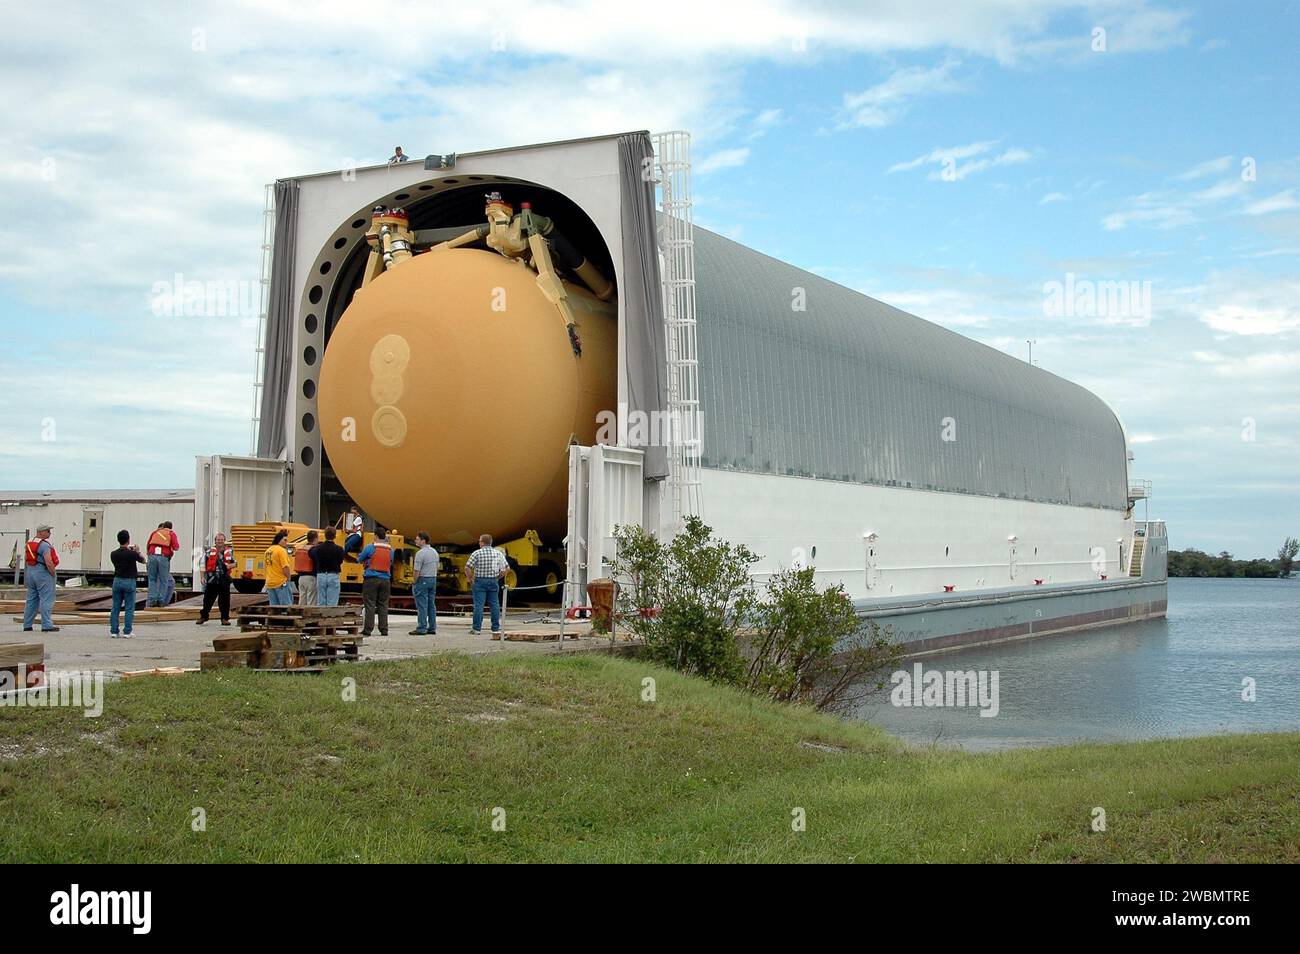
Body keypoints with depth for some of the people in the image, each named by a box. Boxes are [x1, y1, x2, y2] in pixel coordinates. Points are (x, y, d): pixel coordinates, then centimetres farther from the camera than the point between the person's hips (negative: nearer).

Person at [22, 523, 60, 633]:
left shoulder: (29, 543, 11)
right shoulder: (45, 545, -16)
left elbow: (26, 558, 19)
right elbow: (49, 562, -23)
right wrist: (54, 574, -11)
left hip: (30, 572, 9)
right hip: (43, 573, -9)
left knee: (31, 600, 13)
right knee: (46, 600, -6)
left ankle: (27, 625, 15)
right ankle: (47, 626, -8)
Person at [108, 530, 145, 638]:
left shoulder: (113, 554, -3)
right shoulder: (132, 554, -14)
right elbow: (143, 560, 4)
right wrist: (138, 551, 20)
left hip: (117, 581, 4)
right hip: (129, 582, -4)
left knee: (116, 608, 9)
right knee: (129, 608, 2)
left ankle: (114, 631, 9)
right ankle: (127, 632, 0)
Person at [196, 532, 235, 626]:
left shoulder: (229, 551, 10)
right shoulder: (209, 551, 5)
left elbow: (234, 563, 16)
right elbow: (203, 565, 5)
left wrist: (230, 565, -7)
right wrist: (203, 577, -2)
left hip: (224, 580, 1)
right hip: (211, 579, -1)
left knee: (224, 600, 2)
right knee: (208, 599, 4)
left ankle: (225, 618, 9)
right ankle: (203, 616, 14)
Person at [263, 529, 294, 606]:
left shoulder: (267, 551, 13)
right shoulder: (281, 550, -12)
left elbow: (265, 566, 17)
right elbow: (285, 568, -18)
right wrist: (288, 578, -3)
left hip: (269, 584, 8)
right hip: (281, 583, -8)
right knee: (286, 606, -5)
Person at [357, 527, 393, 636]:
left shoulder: (370, 548, -6)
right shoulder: (390, 550, 6)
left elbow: (359, 560, 6)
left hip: (371, 579, -4)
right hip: (385, 580, 4)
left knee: (370, 605, -3)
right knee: (383, 605, 7)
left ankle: (367, 630, -5)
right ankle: (384, 630, 6)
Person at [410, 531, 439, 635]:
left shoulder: (420, 553, -15)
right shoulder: (435, 552, 12)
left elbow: (417, 570, -17)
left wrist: (414, 582, -6)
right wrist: (433, 578, 17)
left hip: (422, 580, -8)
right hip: (433, 579, 8)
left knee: (422, 605, -6)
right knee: (431, 604, 10)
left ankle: (421, 629, -6)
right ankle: (432, 628, 11)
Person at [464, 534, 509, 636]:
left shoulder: (477, 553, -6)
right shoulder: (498, 553, 4)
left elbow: (467, 568, -11)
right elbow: (507, 568, 4)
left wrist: (471, 579, 1)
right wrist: (498, 577, 11)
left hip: (480, 581, -3)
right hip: (493, 582, 3)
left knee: (478, 605, -2)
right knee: (494, 604, 7)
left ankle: (477, 628, -4)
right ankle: (496, 627, 10)